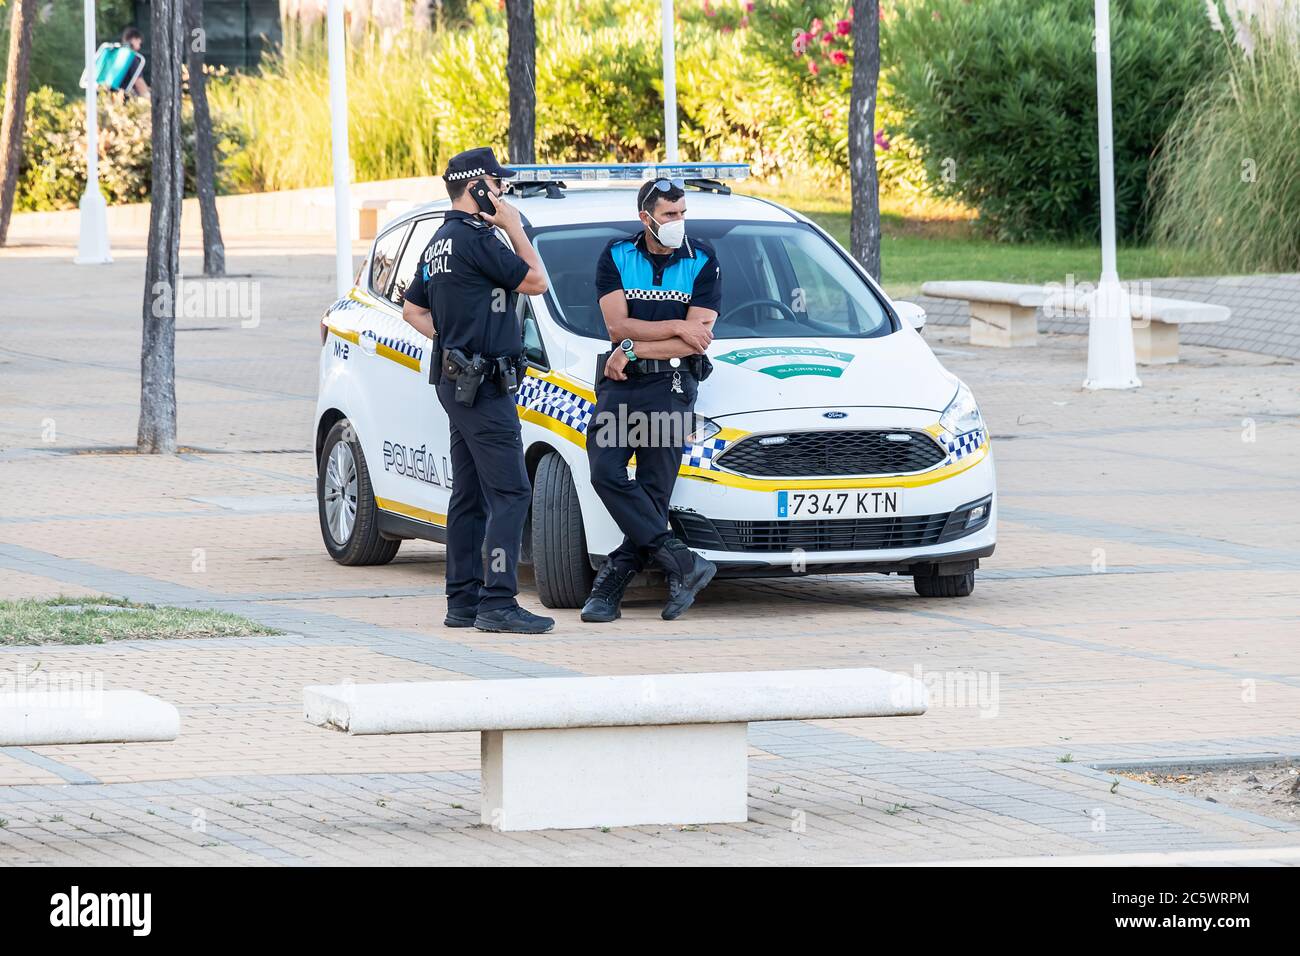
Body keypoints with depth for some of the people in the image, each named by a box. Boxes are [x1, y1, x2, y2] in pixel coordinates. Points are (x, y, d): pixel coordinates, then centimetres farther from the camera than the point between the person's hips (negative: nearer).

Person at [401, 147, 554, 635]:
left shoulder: (439, 243, 16)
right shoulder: (475, 238, -15)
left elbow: (413, 308, 25)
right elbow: (536, 281, -9)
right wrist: (514, 227, -1)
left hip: (457, 381, 10)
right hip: (483, 385, -10)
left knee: (469, 496, 12)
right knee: (509, 493, -12)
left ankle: (463, 601, 14)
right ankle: (497, 603, -17)